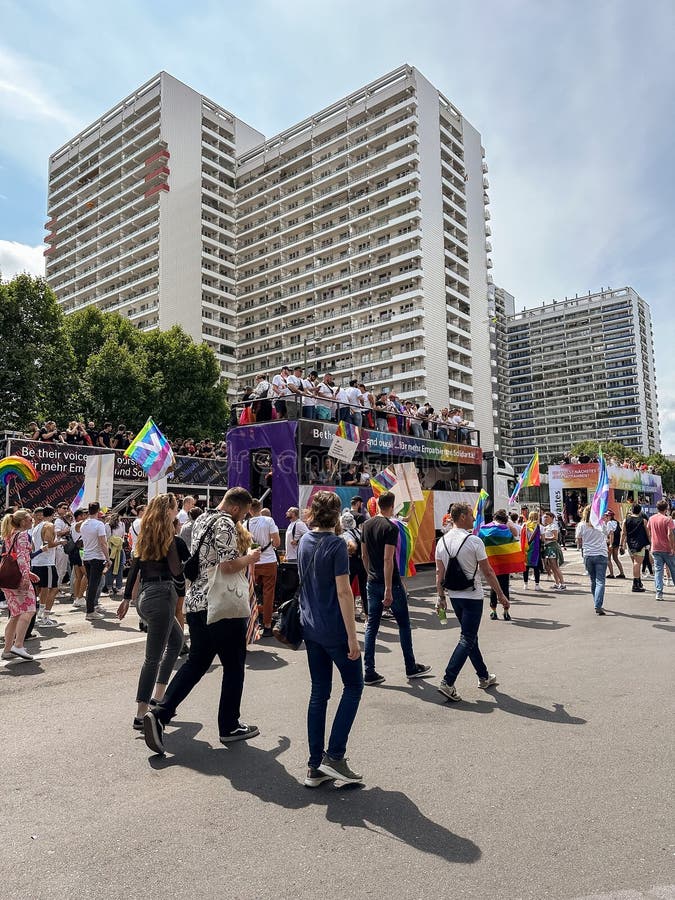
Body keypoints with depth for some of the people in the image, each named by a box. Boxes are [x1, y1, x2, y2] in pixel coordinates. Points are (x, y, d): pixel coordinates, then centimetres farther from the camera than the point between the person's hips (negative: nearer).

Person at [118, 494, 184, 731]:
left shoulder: (145, 536, 11)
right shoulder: (168, 536, -11)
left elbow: (134, 568, 14)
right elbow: (177, 571, -14)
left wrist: (126, 598, 18)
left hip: (145, 596, 9)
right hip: (162, 595, -9)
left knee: (176, 640, 25)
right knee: (153, 657, -2)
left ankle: (157, 699, 26)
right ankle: (141, 716, 3)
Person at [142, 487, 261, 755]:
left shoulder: (201, 520, 14)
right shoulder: (226, 524, -15)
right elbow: (228, 566, -24)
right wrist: (250, 558, -7)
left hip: (195, 602, 9)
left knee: (196, 662, 16)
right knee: (233, 665, 7)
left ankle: (159, 714, 4)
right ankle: (229, 727, 18)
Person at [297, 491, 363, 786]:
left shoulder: (304, 541, 6)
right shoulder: (336, 544, -16)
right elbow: (343, 591, -19)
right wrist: (352, 637, -16)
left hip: (310, 628, 7)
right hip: (334, 629, -7)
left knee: (318, 692, 12)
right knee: (353, 685, 10)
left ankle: (315, 766, 17)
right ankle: (334, 755, 6)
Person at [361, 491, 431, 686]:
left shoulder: (366, 525, 6)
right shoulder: (391, 527, -16)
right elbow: (388, 559, -21)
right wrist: (388, 590, -22)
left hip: (372, 582, 6)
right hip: (390, 583, -6)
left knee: (372, 626, 8)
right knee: (404, 624, 10)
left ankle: (369, 673, 9)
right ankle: (411, 667, 21)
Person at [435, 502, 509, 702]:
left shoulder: (442, 541, 2)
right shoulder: (474, 541, -15)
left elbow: (439, 573, 5)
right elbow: (488, 572, -10)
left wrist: (441, 596, 14)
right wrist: (501, 595, 0)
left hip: (454, 596, 7)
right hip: (472, 597, -7)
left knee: (470, 636, 18)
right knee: (467, 640, -2)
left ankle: (484, 677, 31)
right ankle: (448, 682, -8)